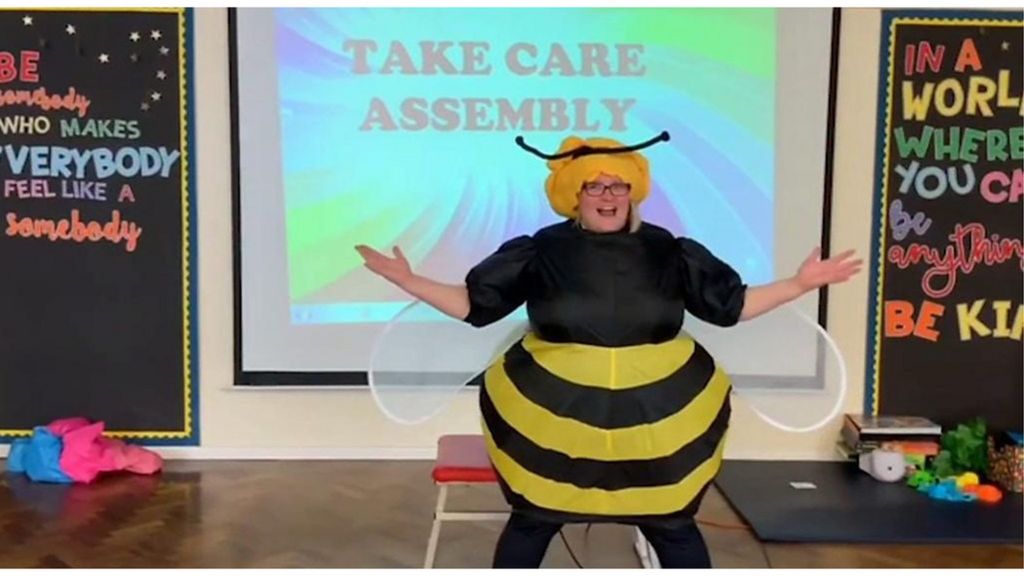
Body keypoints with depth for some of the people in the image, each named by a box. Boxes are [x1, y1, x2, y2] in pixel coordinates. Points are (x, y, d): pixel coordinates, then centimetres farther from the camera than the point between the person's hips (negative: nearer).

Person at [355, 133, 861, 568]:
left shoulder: (669, 252, 0)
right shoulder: (541, 252, -6)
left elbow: (734, 305, 8)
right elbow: (473, 303, -1)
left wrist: (801, 283, 2)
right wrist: (407, 280, -9)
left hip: (656, 415, 1)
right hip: (552, 413, 0)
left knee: (671, 524, 14)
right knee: (532, 522, 14)